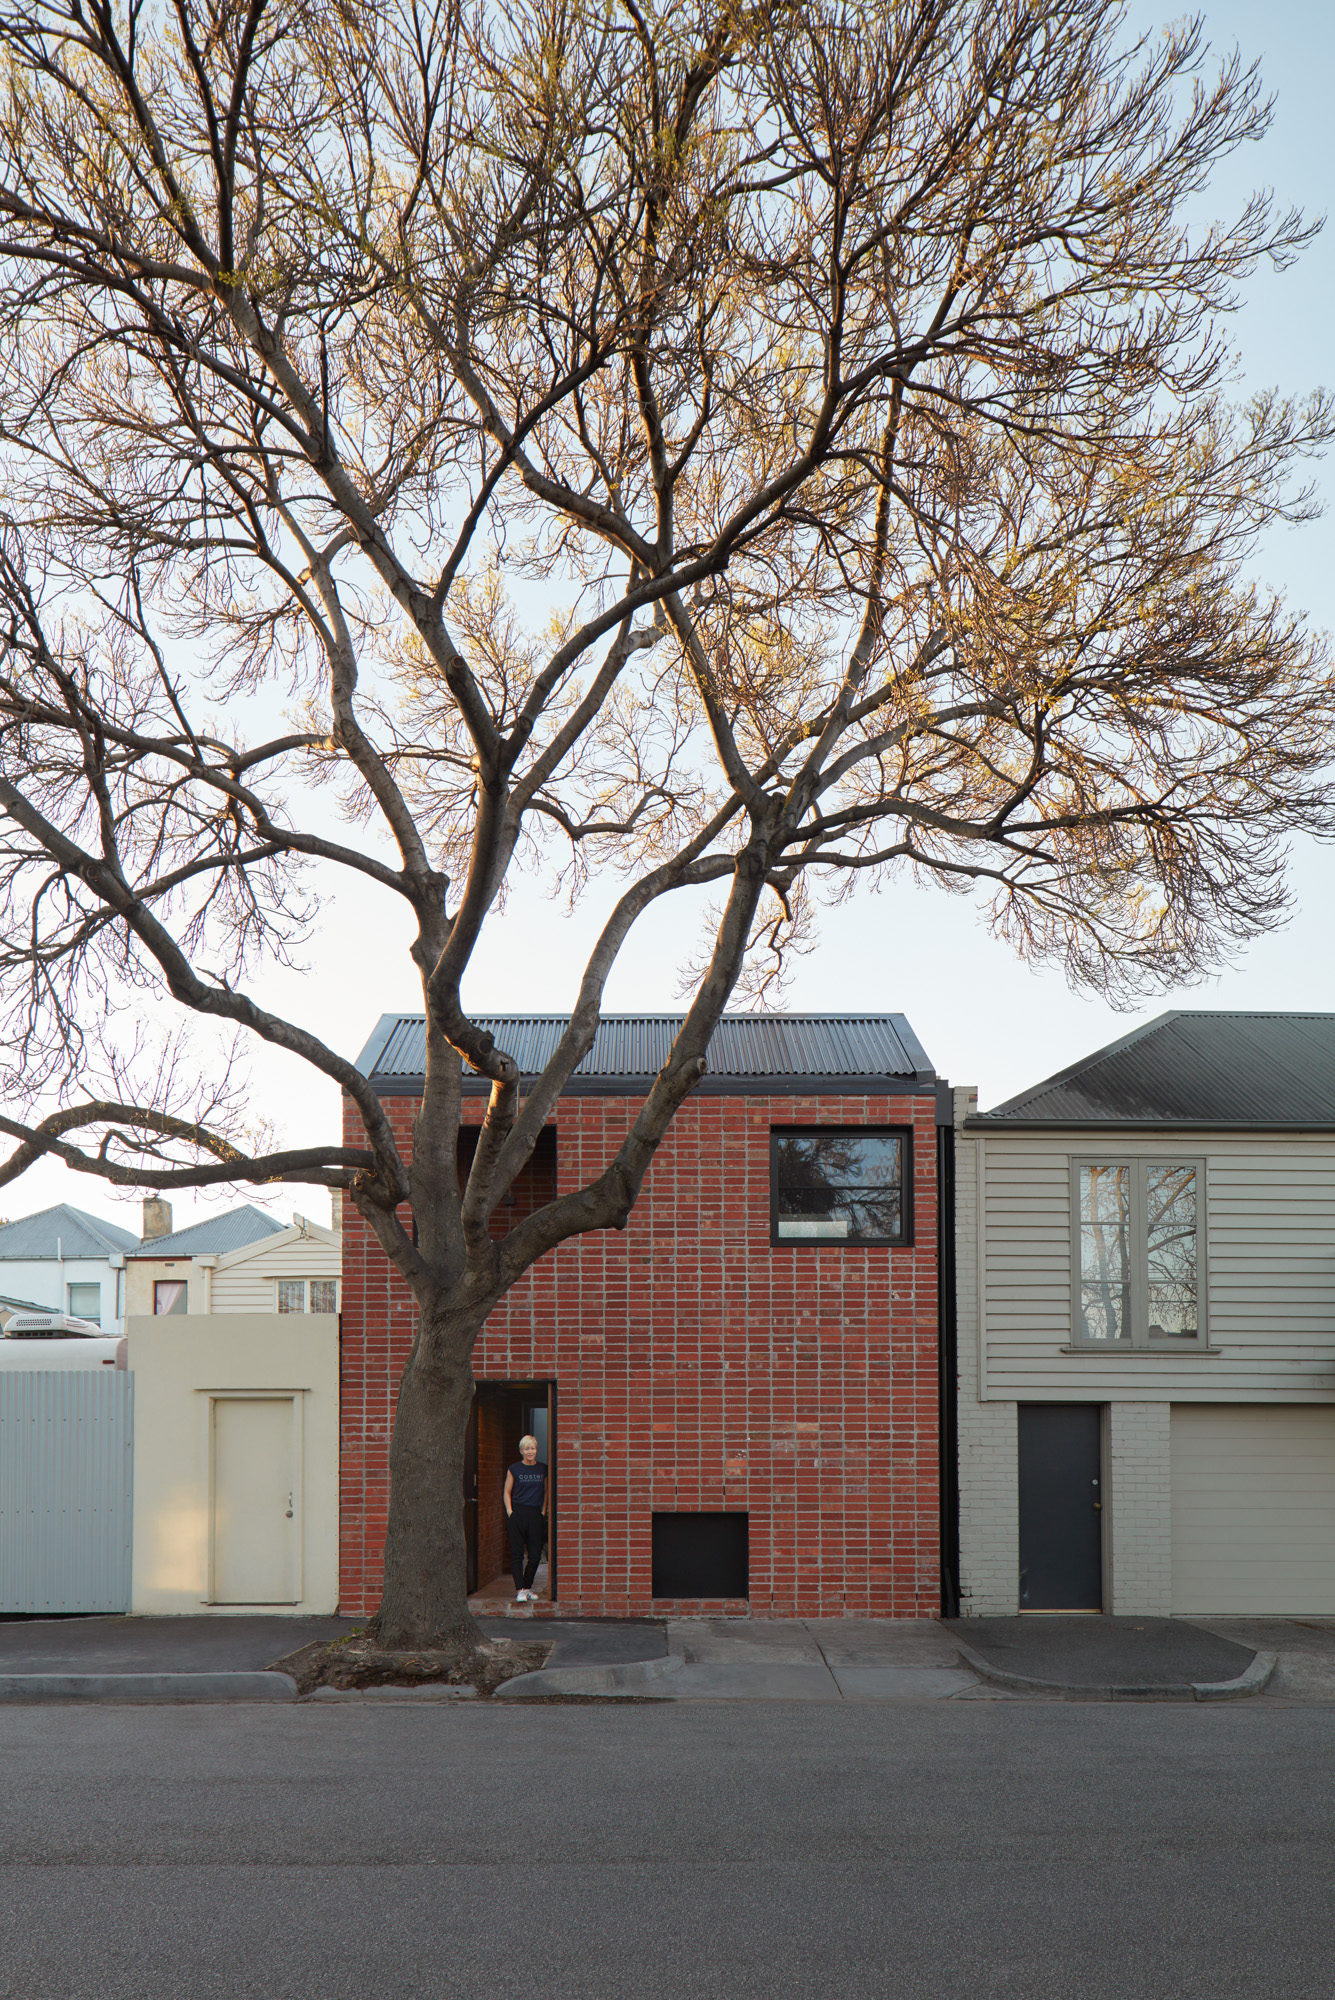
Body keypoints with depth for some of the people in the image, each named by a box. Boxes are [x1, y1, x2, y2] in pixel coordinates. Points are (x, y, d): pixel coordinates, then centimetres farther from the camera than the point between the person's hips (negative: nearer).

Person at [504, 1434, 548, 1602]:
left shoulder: (543, 1469, 8)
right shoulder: (514, 1469, 3)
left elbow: (546, 1492, 14)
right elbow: (507, 1492, 8)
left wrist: (543, 1512, 6)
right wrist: (509, 1511, -2)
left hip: (536, 1514, 2)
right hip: (517, 1513, -2)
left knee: (535, 1555, 1)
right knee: (517, 1554, -5)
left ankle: (527, 1587, 16)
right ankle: (520, 1590, -4)